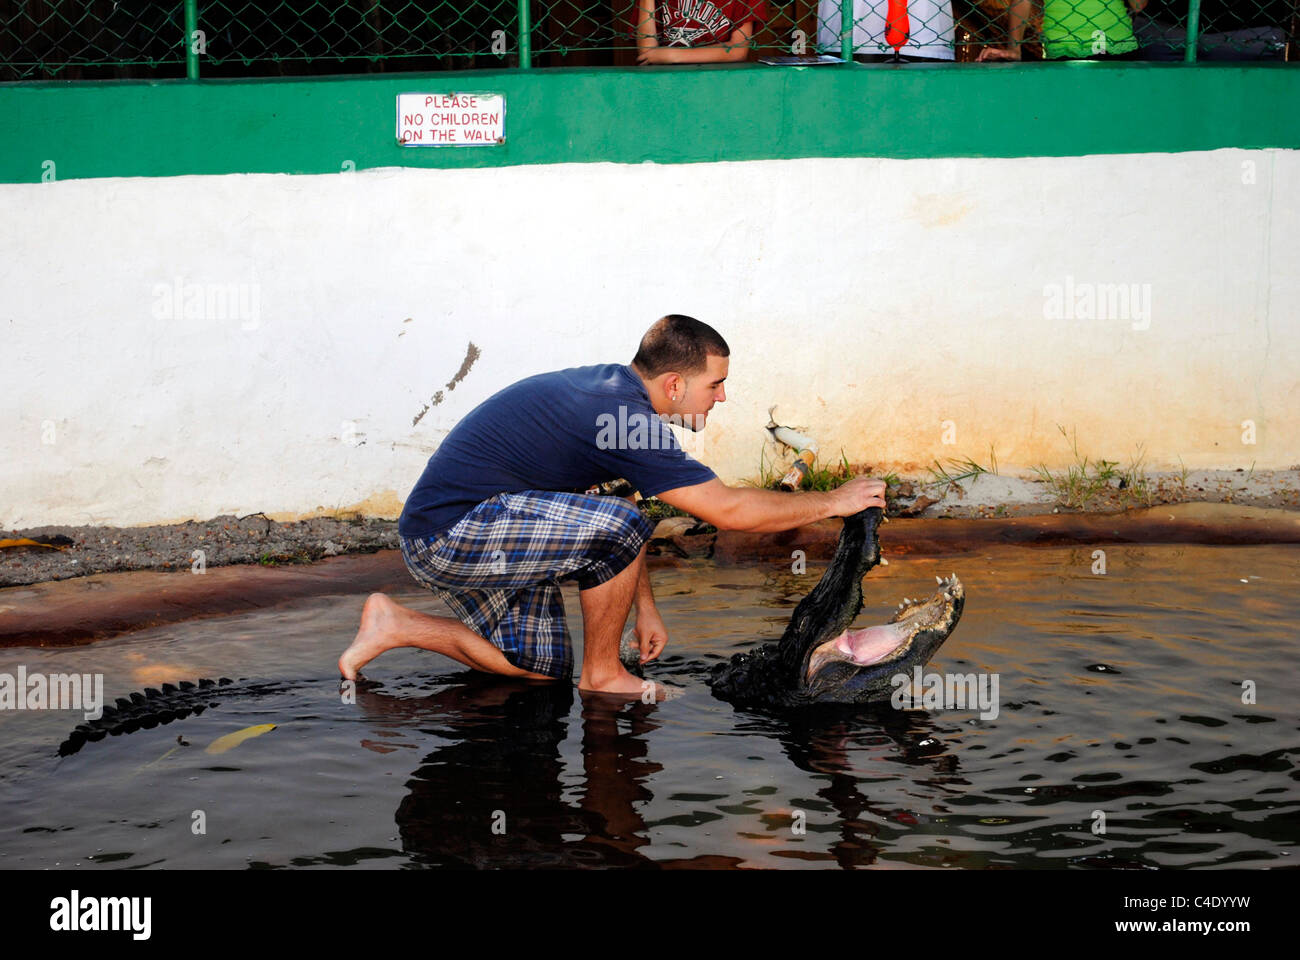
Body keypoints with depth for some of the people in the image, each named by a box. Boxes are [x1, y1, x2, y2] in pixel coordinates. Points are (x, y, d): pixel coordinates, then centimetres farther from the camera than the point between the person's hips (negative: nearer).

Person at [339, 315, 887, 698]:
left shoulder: (610, 389, 9)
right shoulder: (627, 417, -21)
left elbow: (613, 530, 20)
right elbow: (727, 510, -18)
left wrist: (645, 608, 18)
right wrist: (832, 502, -6)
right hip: (452, 533, -10)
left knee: (544, 669, 14)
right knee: (618, 527, -22)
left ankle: (396, 625, 17)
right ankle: (602, 675, -4)